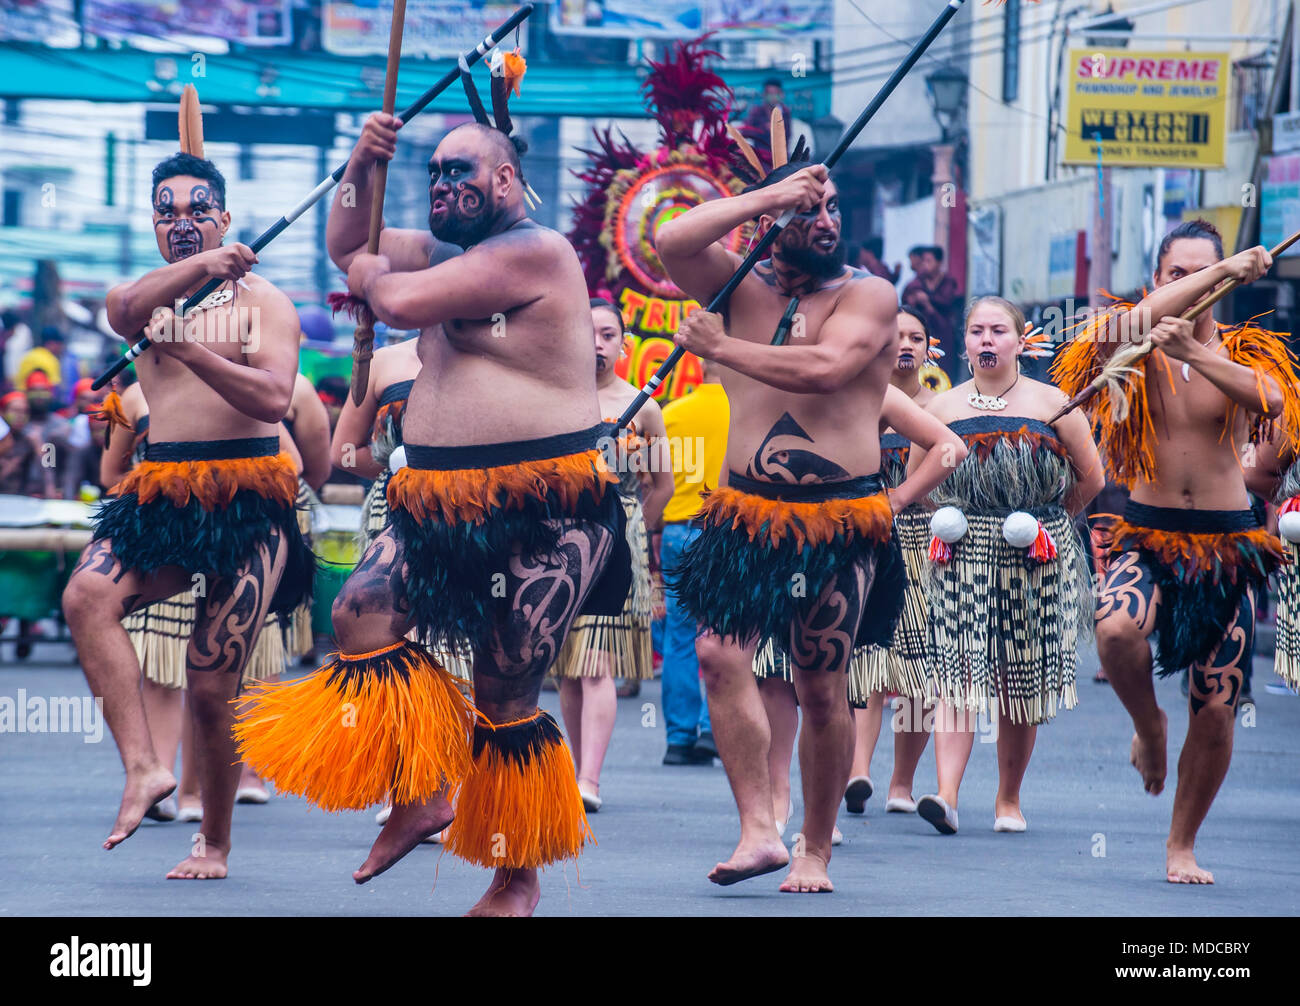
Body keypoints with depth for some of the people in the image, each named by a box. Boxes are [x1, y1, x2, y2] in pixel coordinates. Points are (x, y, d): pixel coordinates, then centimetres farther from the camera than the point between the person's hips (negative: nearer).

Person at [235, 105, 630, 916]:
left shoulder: (533, 252, -13)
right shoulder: (448, 252, 17)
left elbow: (405, 302, -20)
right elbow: (348, 245, 29)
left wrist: (371, 276, 3)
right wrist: (362, 167, 11)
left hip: (542, 518, -9)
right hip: (446, 505, 9)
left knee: (507, 695, -4)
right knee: (361, 614, -9)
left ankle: (519, 880, 8)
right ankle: (421, 796, 3)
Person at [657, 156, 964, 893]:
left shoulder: (868, 296, 0)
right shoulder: (742, 288, 8)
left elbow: (822, 368, -18)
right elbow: (671, 242, -10)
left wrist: (717, 347, -10)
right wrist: (768, 195, -9)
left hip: (838, 525, -2)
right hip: (747, 519, 2)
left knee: (824, 690, 1)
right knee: (720, 656, -16)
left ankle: (817, 851, 13)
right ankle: (760, 829, -15)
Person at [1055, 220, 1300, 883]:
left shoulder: (1242, 350, 4)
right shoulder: (1138, 349, 1)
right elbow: (1128, 325, -24)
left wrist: (1193, 350, -32)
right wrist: (1223, 271, -23)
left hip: (1227, 541, 1)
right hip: (1148, 536, -1)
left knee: (1217, 709, -1)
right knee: (1116, 631, -33)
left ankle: (1182, 846, 20)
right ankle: (1149, 726, 1)